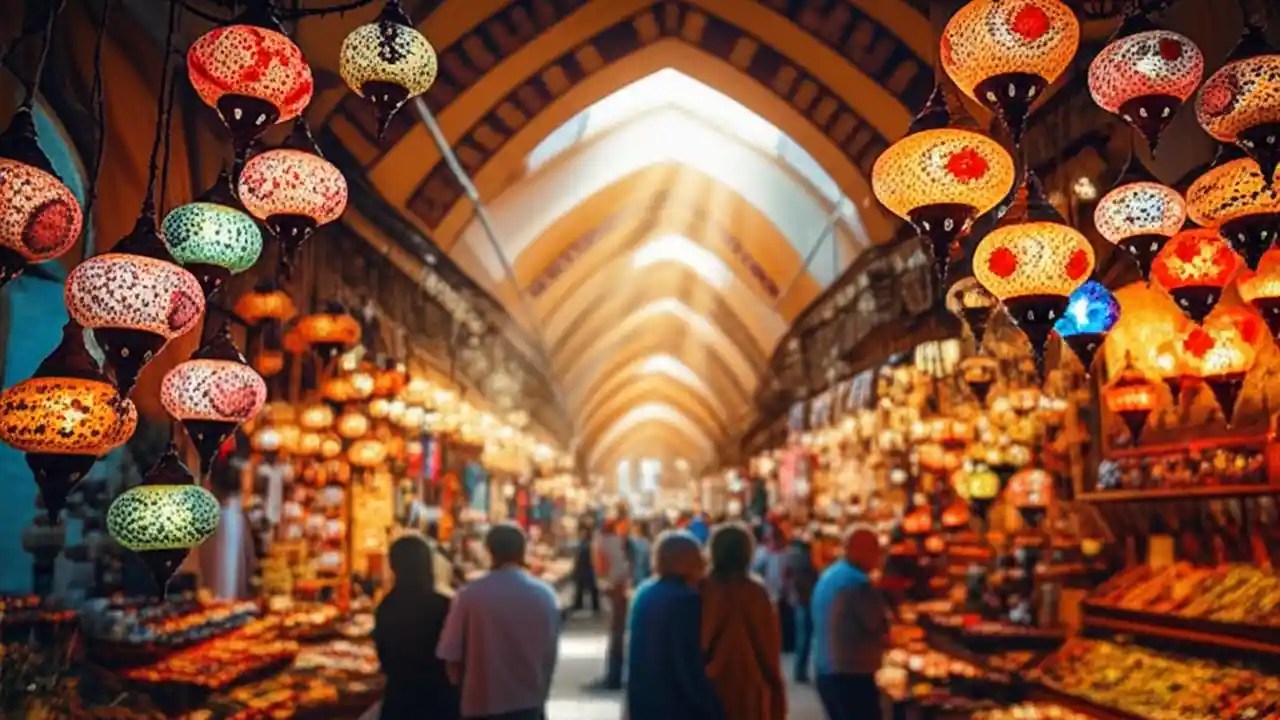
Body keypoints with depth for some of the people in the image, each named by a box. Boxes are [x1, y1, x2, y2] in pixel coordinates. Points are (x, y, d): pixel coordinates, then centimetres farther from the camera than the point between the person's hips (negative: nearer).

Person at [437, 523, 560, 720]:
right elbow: (550, 652, 2)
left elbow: (451, 652, -7)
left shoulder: (470, 595, -12)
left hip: (482, 703, -2)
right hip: (528, 702, 2)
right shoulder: (544, 595, -3)